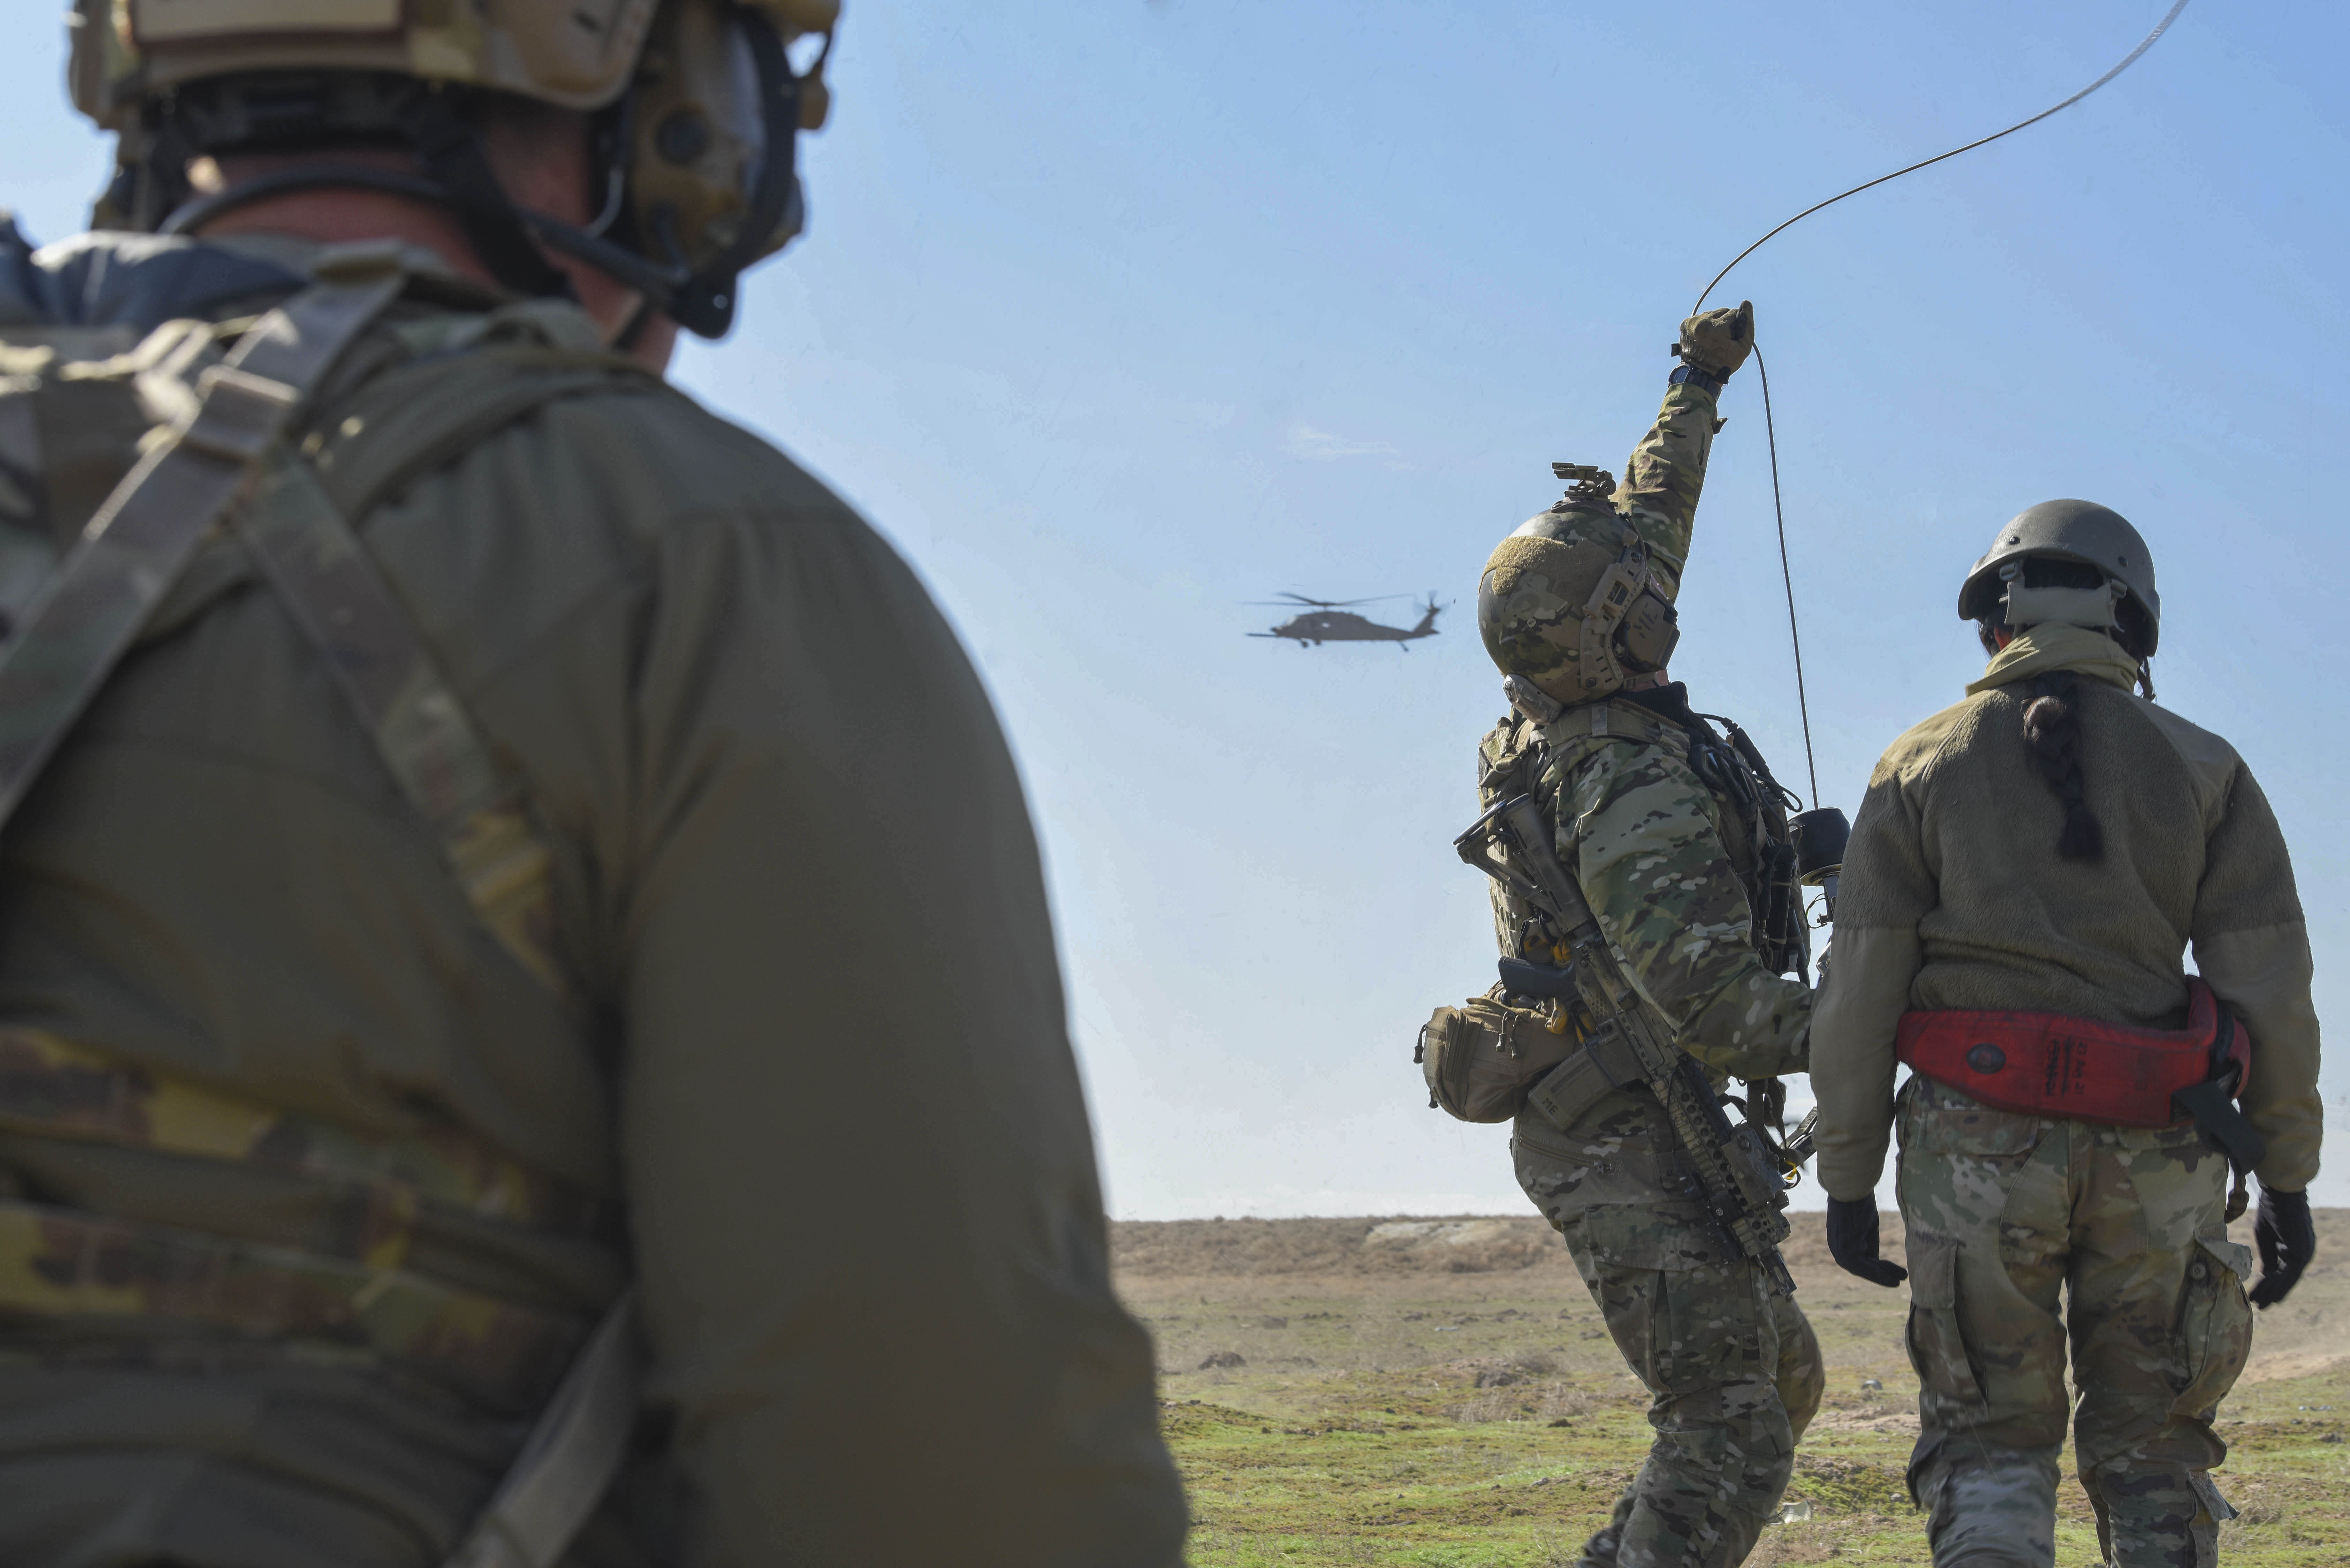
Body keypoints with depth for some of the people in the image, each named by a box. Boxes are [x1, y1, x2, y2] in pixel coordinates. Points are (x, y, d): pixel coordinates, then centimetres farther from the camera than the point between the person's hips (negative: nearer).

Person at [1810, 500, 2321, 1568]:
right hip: (2153, 1157, 1)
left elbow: (1860, 989, 0)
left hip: (1977, 1144, -1)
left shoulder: (1923, 765, 4)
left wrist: (1847, 1177, 5)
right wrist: (2286, 1176, 7)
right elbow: (2271, 986, 1)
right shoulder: (2202, 770, 6)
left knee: (1991, 1443, 6)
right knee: (2152, 1451, 12)